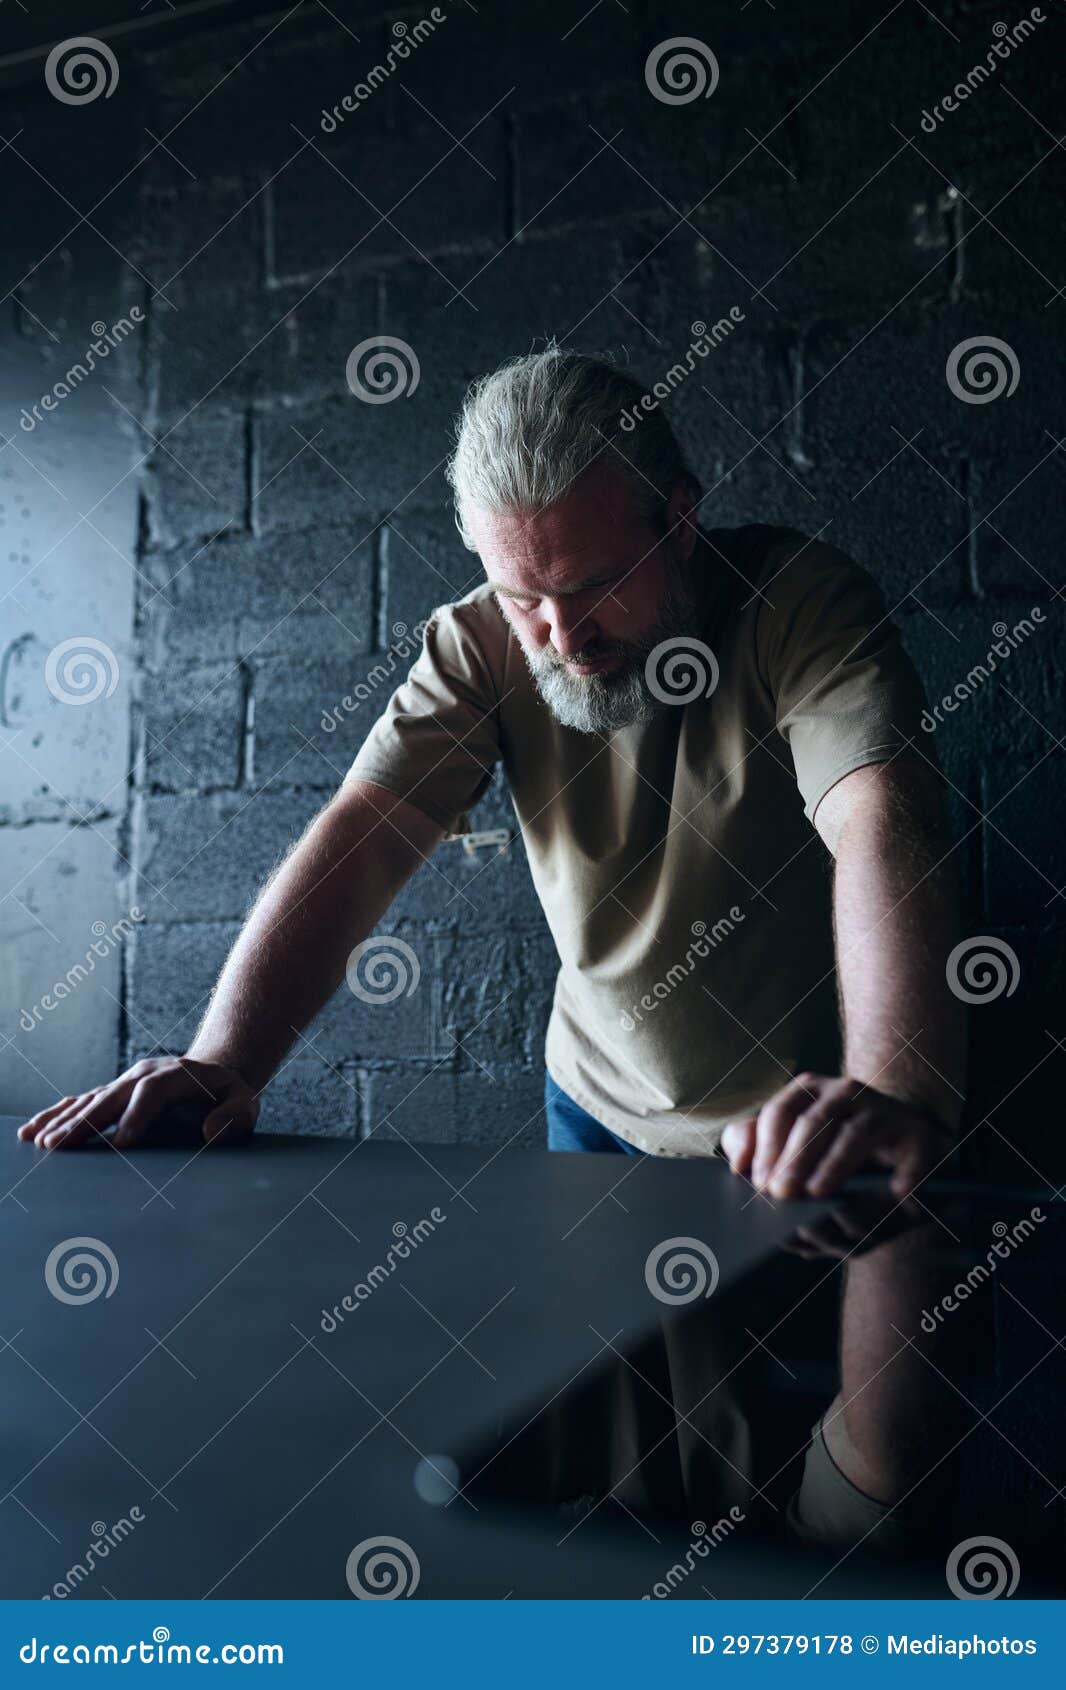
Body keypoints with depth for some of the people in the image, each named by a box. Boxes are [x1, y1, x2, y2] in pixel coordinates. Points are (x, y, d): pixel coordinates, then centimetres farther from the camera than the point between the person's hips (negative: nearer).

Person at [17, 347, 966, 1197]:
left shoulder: (805, 602, -21)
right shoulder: (483, 643, -11)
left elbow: (880, 829, -36)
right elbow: (364, 838, -21)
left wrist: (899, 1095, -52)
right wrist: (225, 1062, -34)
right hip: (602, 1109, 3)